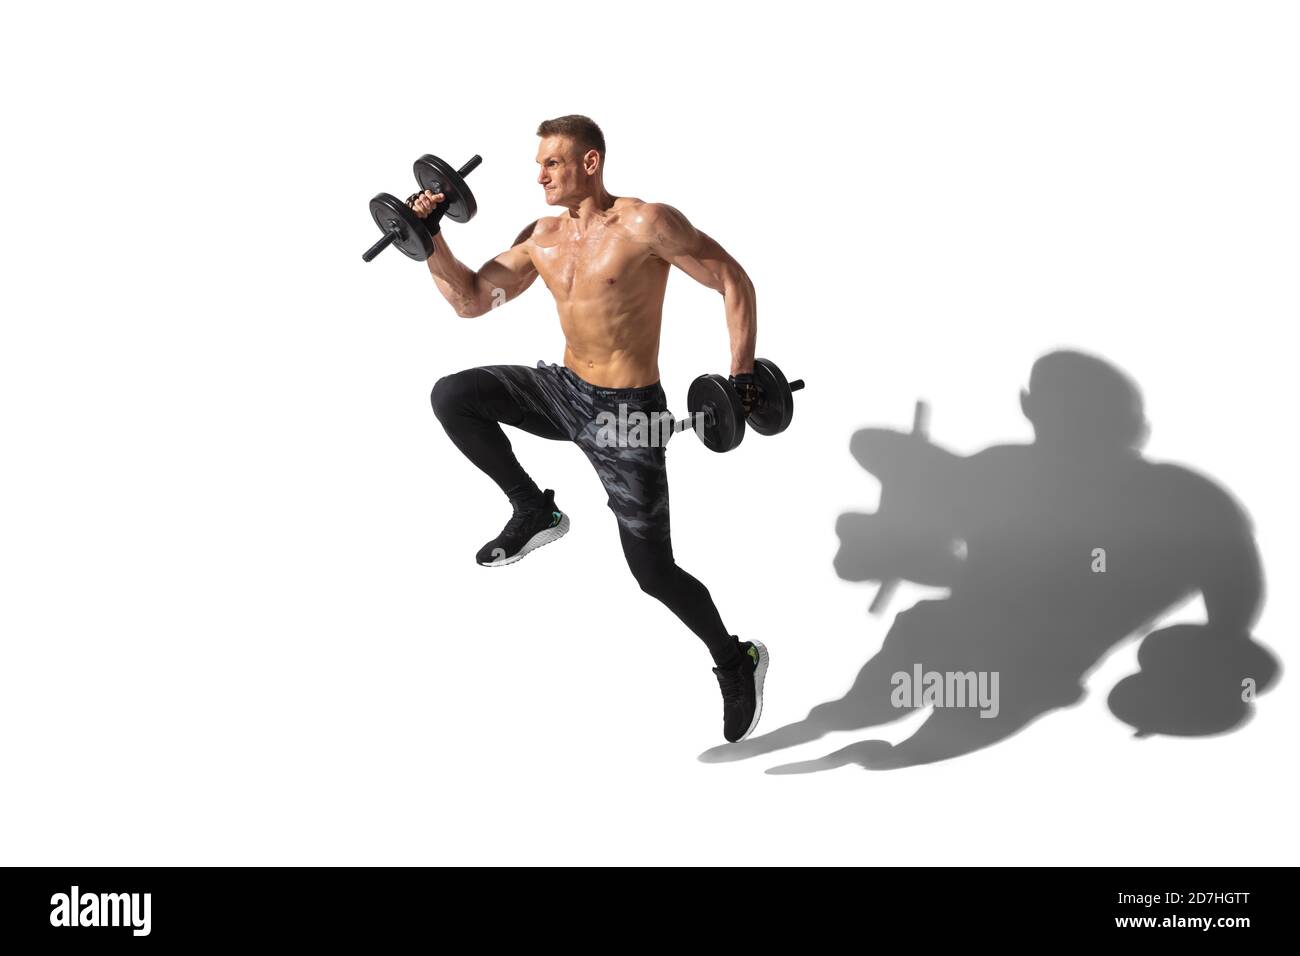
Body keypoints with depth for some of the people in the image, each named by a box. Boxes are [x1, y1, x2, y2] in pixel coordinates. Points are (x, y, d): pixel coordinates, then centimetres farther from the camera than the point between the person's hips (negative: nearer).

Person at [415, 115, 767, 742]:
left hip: (628, 412, -6)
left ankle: (736, 662, 23)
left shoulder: (646, 224, -16)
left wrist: (742, 376, -19)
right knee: (452, 397, -11)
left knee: (653, 572, -3)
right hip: (565, 392, 6)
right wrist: (433, 243, -6)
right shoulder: (541, 237, 4)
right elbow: (471, 300, 10)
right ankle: (534, 512, 5)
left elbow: (733, 282, -12)